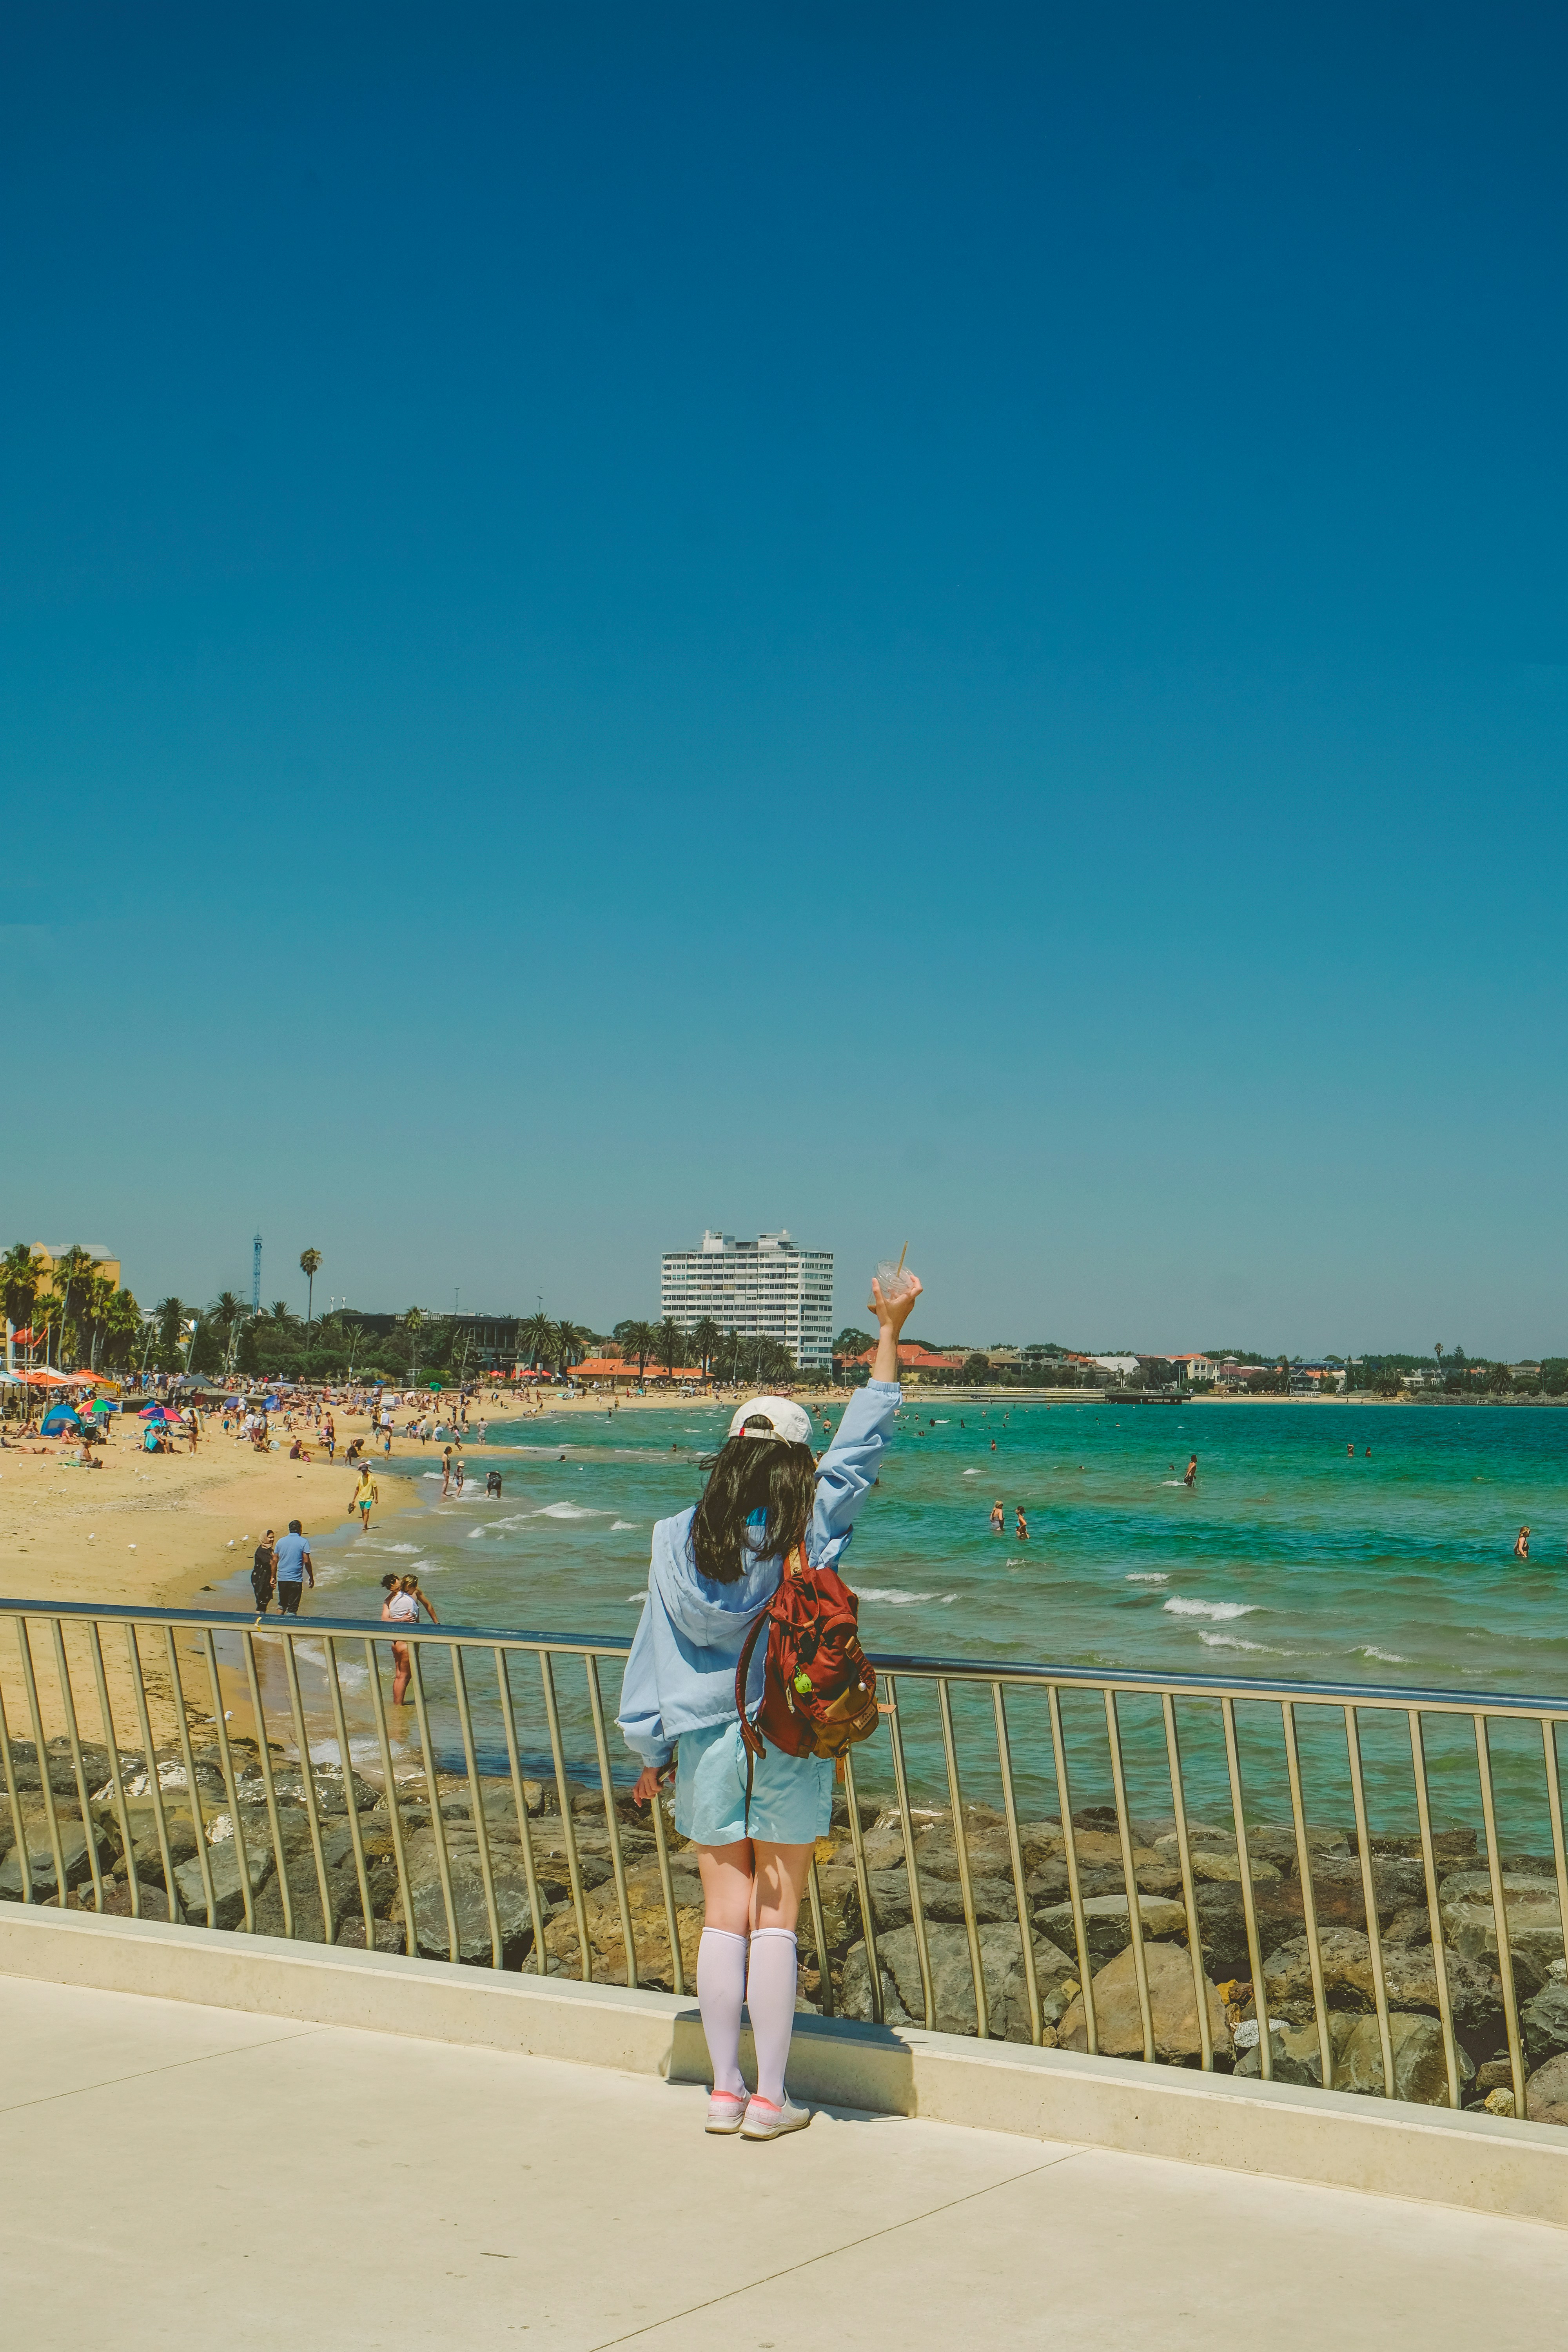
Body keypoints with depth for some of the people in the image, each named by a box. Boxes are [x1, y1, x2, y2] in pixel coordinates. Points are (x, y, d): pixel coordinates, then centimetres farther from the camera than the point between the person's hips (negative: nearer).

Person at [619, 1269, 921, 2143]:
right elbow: (864, 1438, 1)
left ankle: (725, 2090, 17)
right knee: (776, 1921, 5)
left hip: (707, 1746, 2)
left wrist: (652, 1751, 13)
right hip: (789, 1743, -2)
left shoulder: (681, 1541, -1)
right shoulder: (810, 1529, -8)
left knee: (725, 1916, 11)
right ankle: (771, 2099, 11)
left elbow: (655, 1649, 3)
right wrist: (889, 1334, 9)